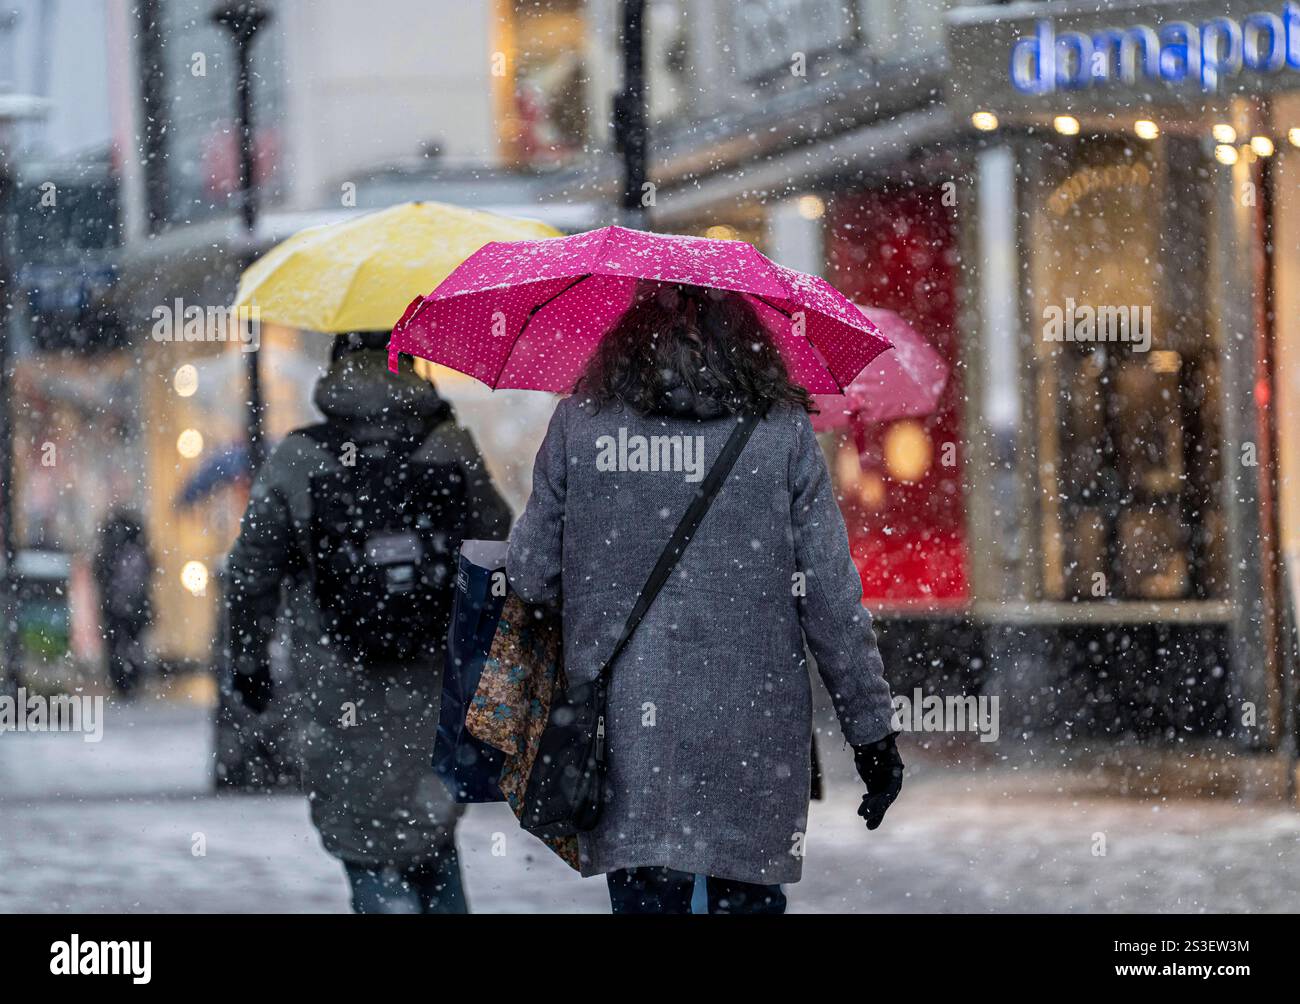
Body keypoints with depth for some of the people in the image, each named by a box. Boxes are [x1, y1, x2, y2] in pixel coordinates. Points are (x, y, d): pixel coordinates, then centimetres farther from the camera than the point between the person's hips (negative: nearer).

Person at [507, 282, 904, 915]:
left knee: (642, 899, 5)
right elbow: (832, 598, -2)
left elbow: (530, 578, 4)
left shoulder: (576, 423, 3)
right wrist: (873, 732, 4)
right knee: (749, 898, 9)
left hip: (623, 725, 1)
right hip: (751, 737, -1)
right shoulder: (780, 429, 0)